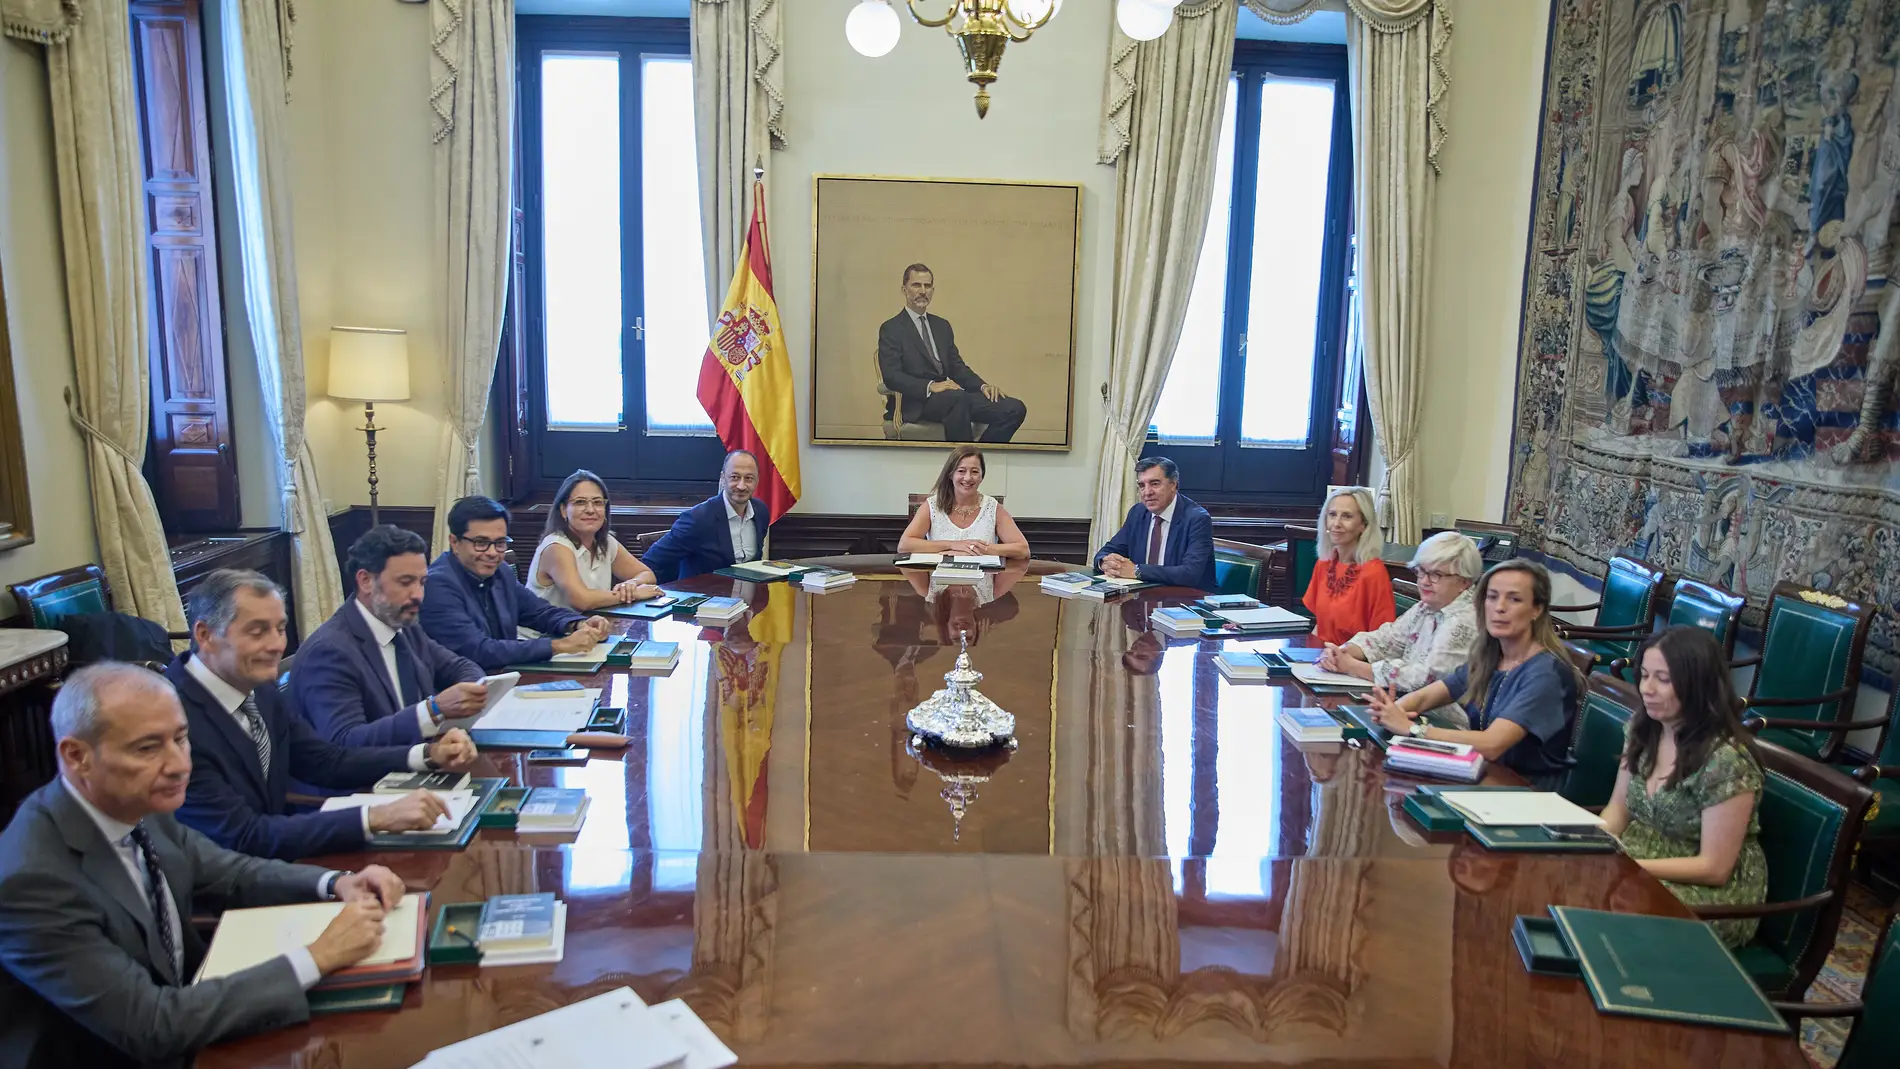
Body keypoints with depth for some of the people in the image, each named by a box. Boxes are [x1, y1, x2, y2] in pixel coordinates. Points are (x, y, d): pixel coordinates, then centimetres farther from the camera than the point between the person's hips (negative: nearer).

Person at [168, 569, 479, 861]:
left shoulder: (258, 686, -1)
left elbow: (327, 761, 7)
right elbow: (244, 838, -26)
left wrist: (428, 755, -7)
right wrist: (376, 817, -31)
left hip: (274, 859, 6)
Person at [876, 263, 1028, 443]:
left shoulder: (942, 325, 24)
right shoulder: (891, 329, 3)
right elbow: (891, 376, -9)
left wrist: (983, 386, 0)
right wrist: (930, 386, -23)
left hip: (952, 395, 7)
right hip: (916, 403, -7)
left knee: (1015, 408, -14)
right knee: (958, 398, -41)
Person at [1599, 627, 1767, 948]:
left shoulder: (1726, 761, -22)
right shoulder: (1642, 729, -1)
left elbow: (1713, 868, -19)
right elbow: (1619, 809, 8)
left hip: (1713, 894, -6)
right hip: (1638, 866, 6)